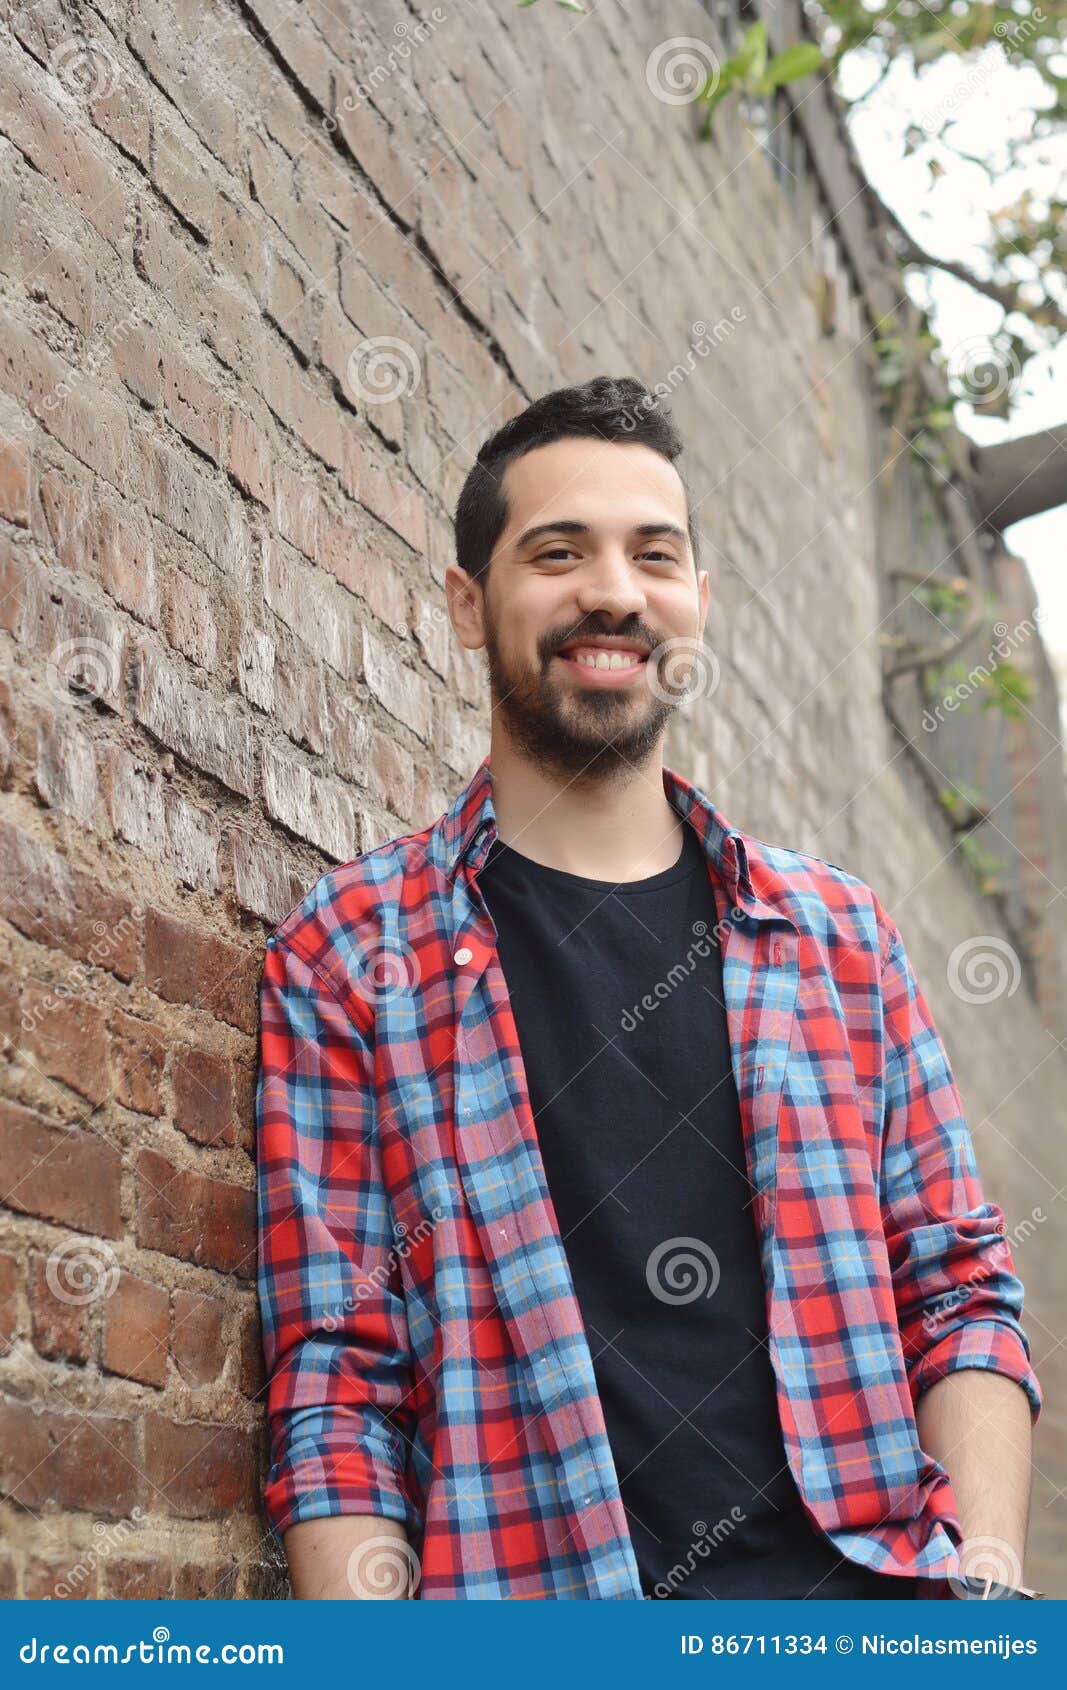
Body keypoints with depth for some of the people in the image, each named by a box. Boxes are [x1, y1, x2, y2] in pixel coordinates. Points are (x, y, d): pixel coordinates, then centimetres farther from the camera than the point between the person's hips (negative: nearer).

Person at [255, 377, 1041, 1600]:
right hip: (543, 1589, -2)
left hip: (869, 1589, 3)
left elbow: (958, 1290, 13)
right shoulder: (345, 956, 6)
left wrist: (986, 1576, -1)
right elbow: (334, 1380, 3)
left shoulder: (836, 930, 15)